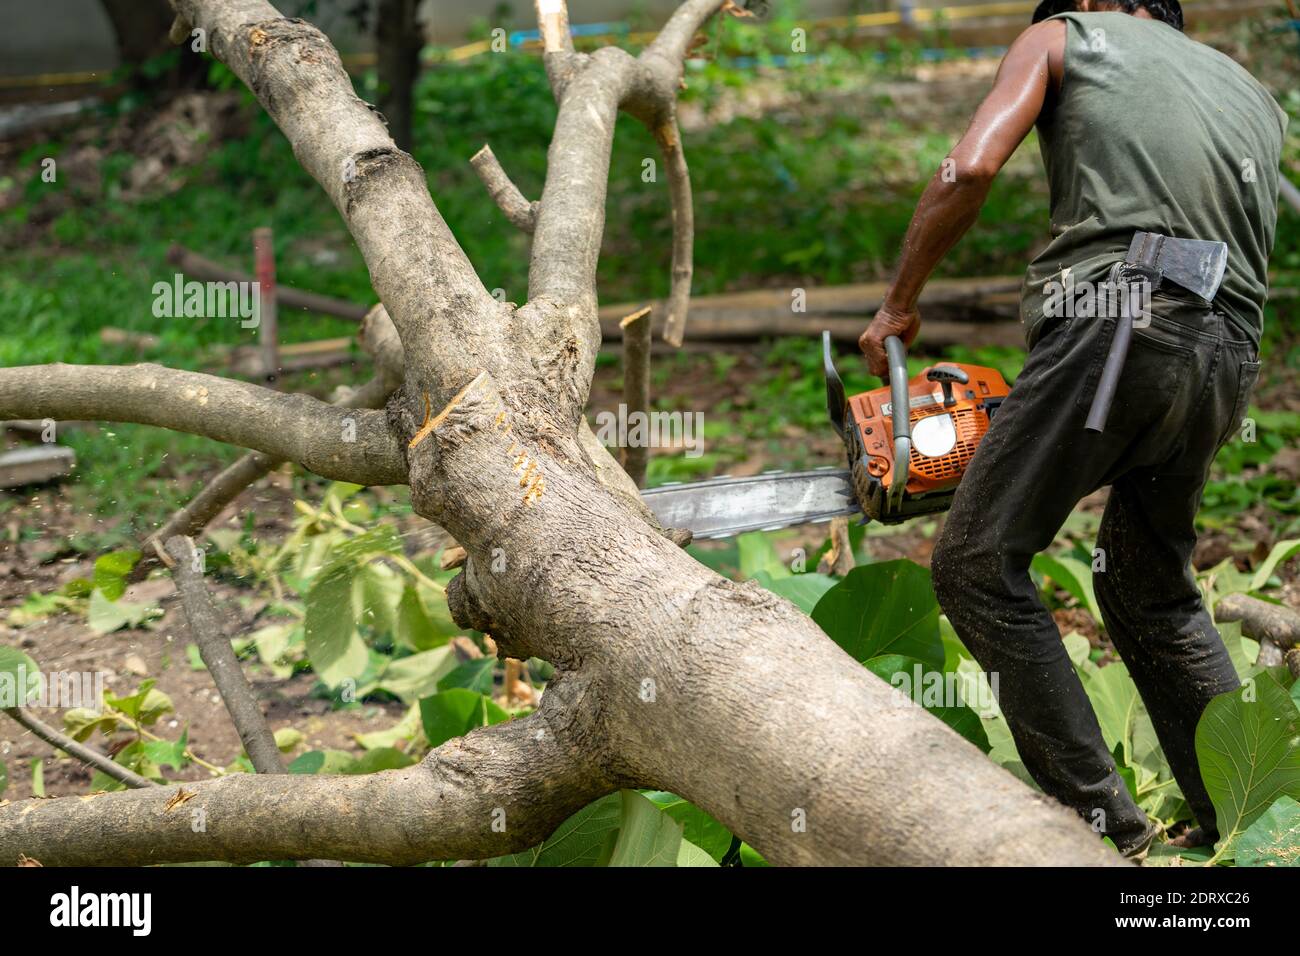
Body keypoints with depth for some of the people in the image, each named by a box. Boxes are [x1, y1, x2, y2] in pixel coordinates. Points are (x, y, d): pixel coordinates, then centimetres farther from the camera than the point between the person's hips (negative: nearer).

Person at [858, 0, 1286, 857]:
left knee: (980, 567, 2)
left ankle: (1101, 820, 0)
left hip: (1115, 318, -6)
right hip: (1228, 352, 7)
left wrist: (898, 305, 10)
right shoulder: (1253, 96, 30)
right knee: (1151, 588, 23)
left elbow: (970, 169, -2)